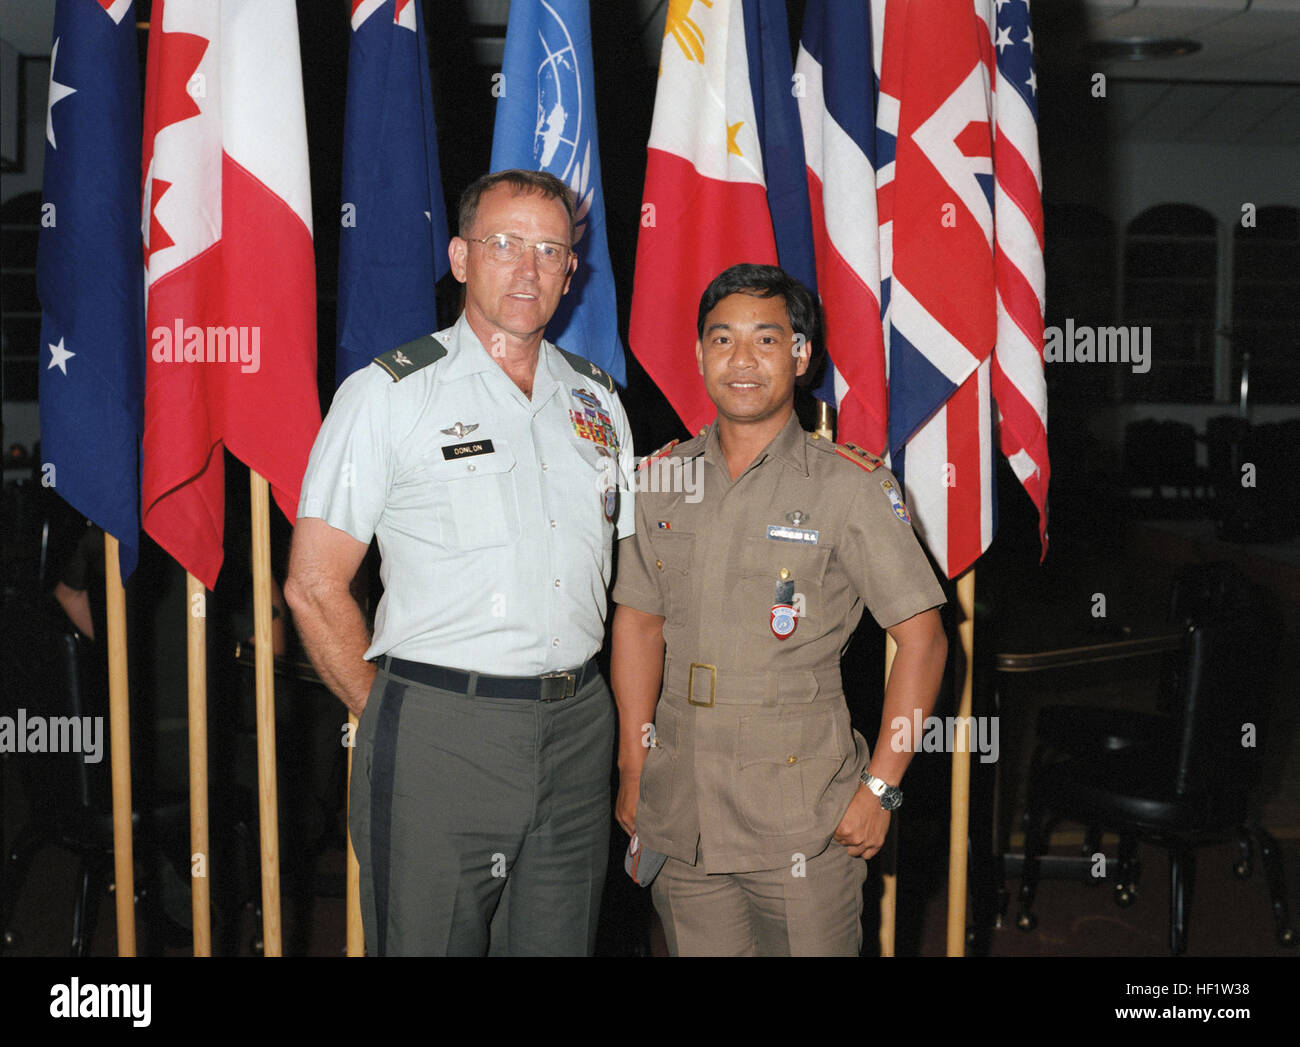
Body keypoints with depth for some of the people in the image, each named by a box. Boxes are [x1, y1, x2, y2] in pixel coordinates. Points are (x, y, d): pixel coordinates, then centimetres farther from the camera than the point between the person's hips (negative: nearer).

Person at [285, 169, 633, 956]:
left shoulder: (598, 399, 11)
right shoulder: (387, 394, -3)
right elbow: (314, 587, -5)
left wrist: (577, 701, 8)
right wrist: (388, 718, -3)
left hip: (577, 730, 5)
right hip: (439, 735, -4)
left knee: (559, 944, 14)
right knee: (427, 944, 5)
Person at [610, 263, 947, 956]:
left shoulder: (850, 484, -7)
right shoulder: (662, 479, 6)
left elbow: (923, 638, -6)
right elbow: (638, 621, 12)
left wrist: (880, 787, -10)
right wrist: (633, 769, 7)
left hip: (801, 812, -3)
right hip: (679, 809, 4)